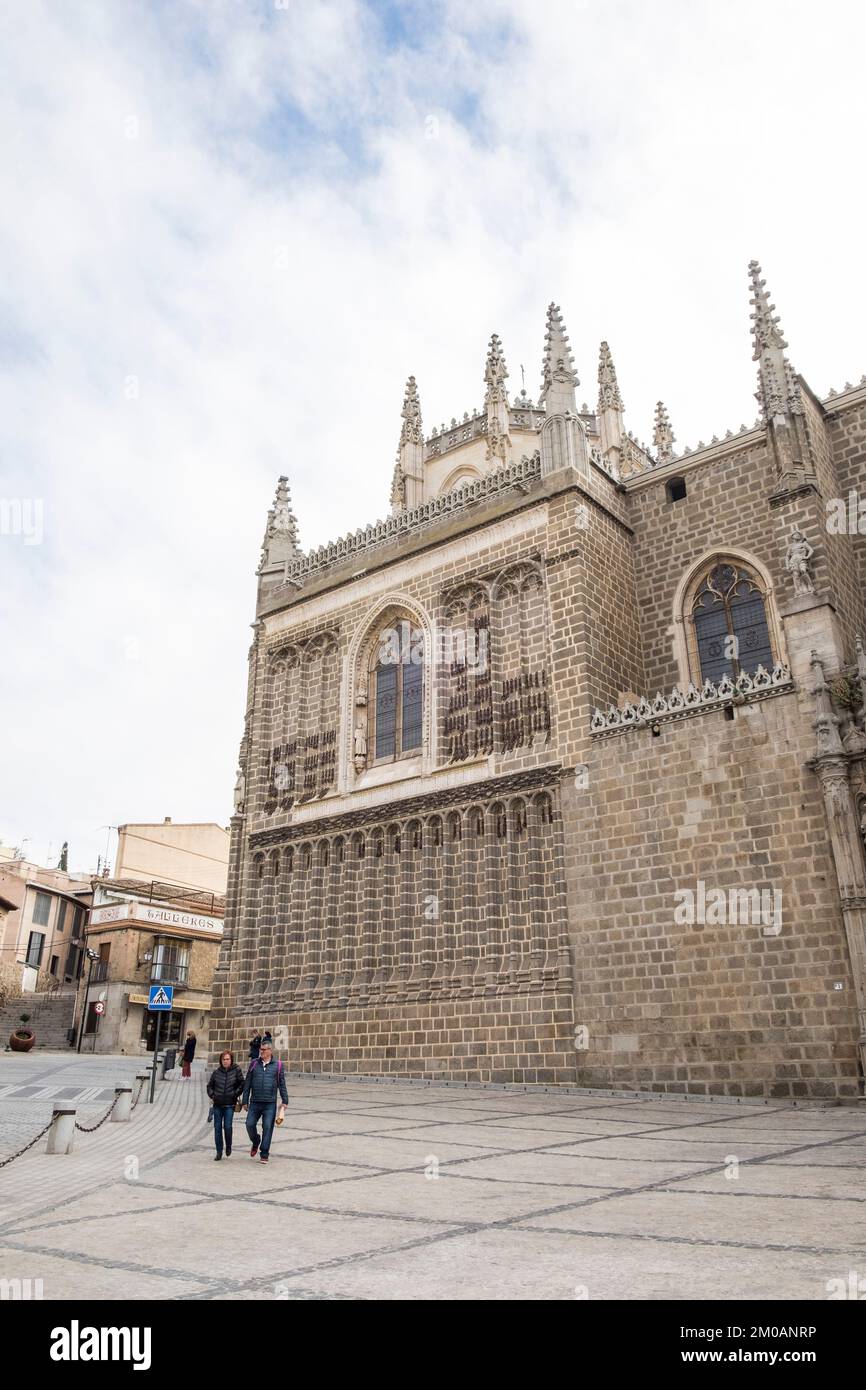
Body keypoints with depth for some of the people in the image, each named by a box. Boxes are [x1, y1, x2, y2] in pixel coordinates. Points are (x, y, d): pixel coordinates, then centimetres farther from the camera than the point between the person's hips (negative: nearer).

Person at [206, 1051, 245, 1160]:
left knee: (227, 1126, -8)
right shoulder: (216, 1071, 3)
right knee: (217, 1128, 4)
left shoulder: (236, 1070, -3)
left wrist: (235, 1095, -6)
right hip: (217, 1104, 3)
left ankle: (228, 1146, 19)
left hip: (229, 1105, -3)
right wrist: (212, 1096, 2)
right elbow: (210, 1085, 15)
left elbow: (242, 1084, 2)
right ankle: (219, 1152, 16)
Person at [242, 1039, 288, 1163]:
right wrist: (245, 1101, 7)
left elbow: (282, 1085, 6)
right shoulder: (254, 1064, 6)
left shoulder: (277, 1065, 3)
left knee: (267, 1127, -4)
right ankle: (255, 1142, 28)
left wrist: (284, 1102, 3)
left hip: (270, 1103, -2)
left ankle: (264, 1155, 7)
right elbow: (247, 1084, 10)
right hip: (255, 1102, 2)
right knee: (250, 1124, -3)